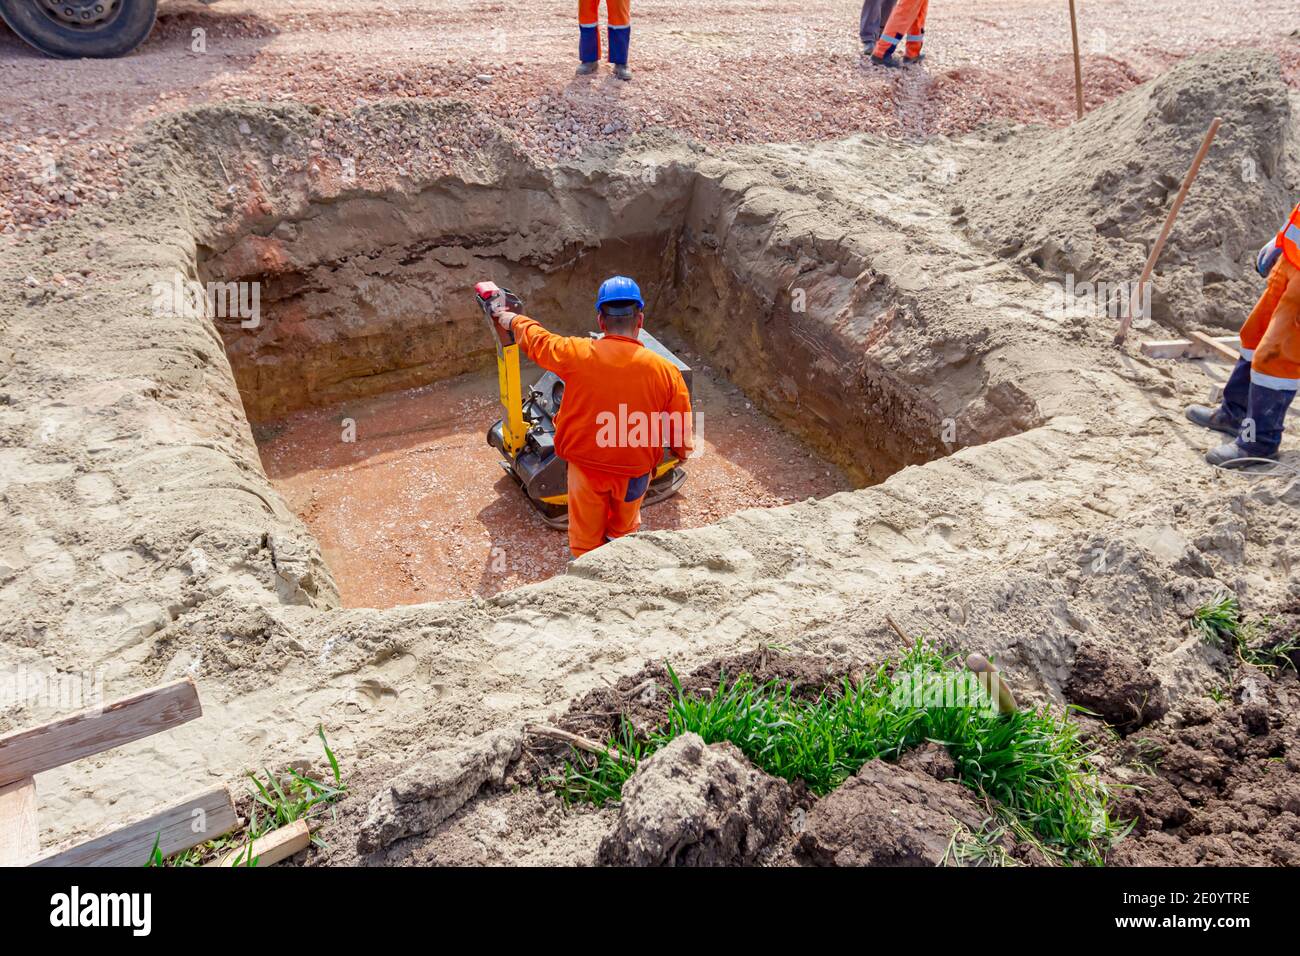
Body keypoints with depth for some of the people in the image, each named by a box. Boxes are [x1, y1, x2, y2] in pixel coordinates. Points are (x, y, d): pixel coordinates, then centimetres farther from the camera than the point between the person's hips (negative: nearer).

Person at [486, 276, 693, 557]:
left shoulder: (577, 354, -17)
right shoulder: (665, 371, -17)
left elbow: (534, 337, 3)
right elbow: (680, 427, -6)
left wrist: (509, 318, 24)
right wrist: (682, 452, 17)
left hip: (586, 466, 0)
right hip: (635, 470, 0)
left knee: (586, 537, 20)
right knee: (624, 529, 26)